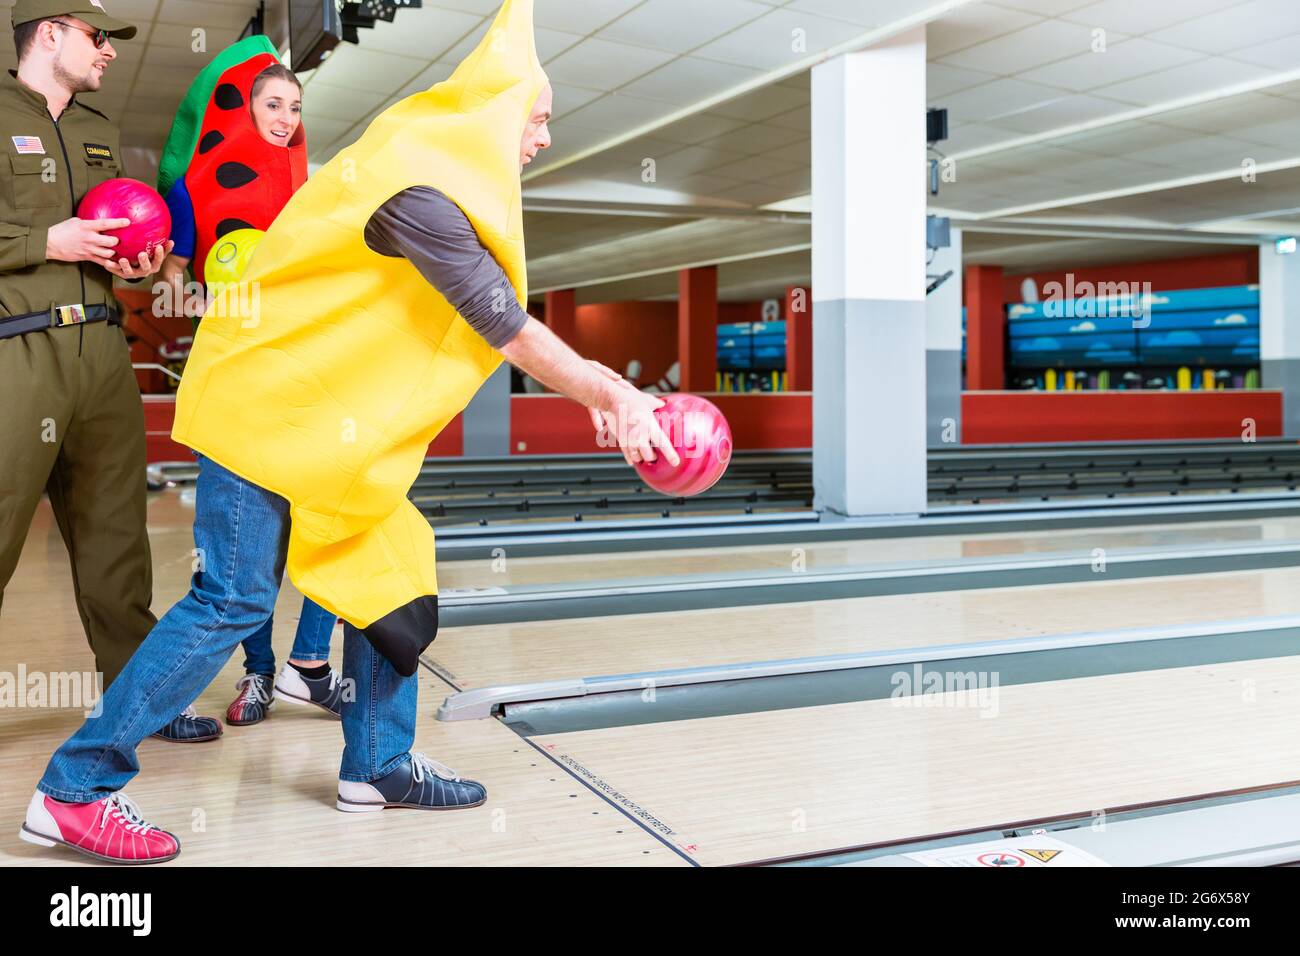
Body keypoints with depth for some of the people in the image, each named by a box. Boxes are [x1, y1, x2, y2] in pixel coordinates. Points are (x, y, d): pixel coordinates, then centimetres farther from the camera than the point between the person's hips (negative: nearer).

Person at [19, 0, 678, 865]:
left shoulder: (441, 170, 9)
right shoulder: (421, 194, -22)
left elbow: (498, 327, 12)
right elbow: (510, 334, -20)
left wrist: (597, 389, 8)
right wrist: (613, 395, -13)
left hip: (319, 411, 10)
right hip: (267, 403, -10)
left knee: (386, 574, 10)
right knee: (232, 602, -8)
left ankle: (378, 763, 22)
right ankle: (74, 792, 3)